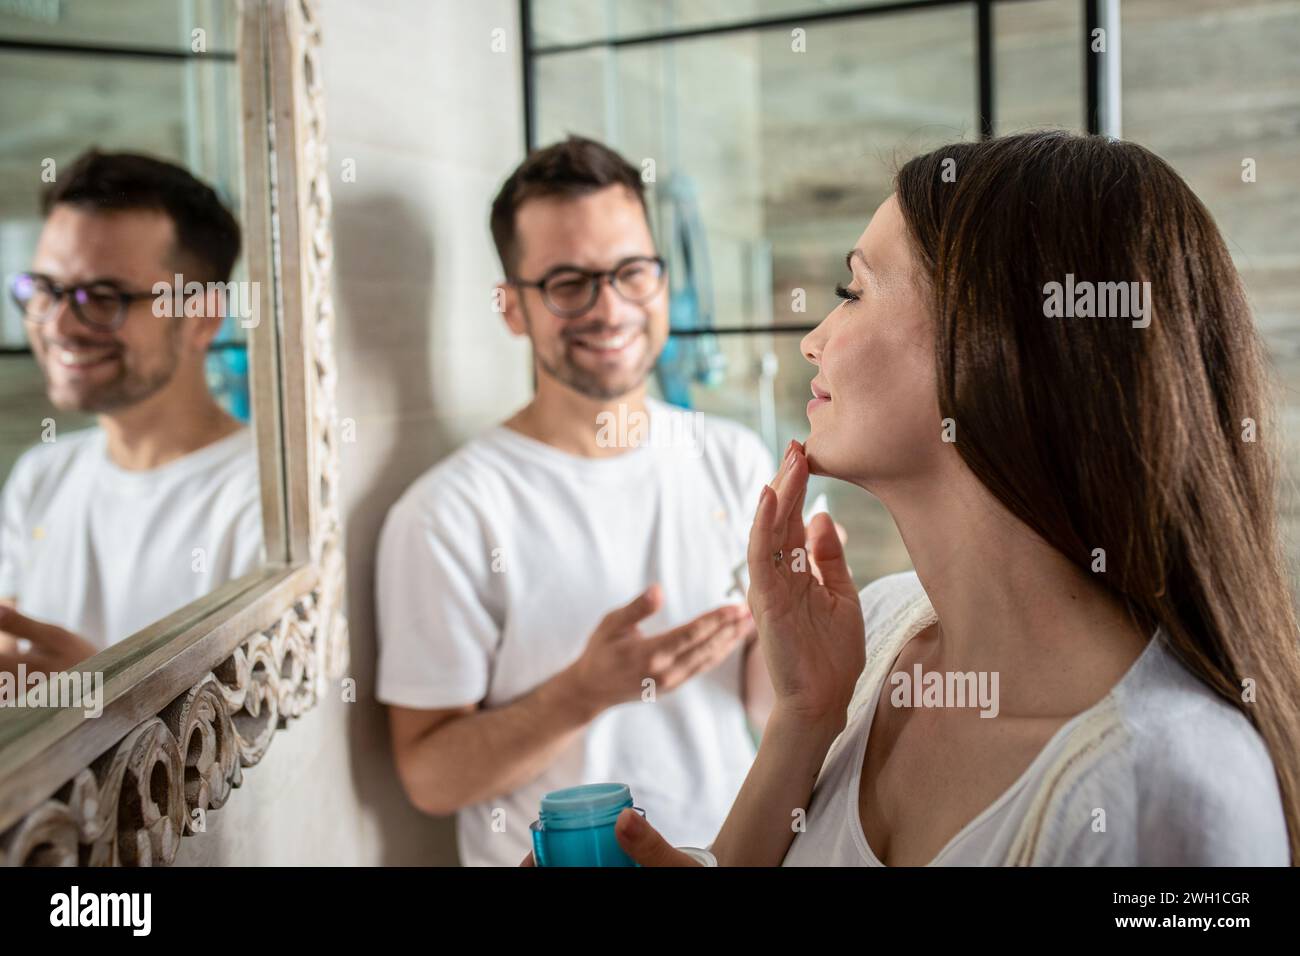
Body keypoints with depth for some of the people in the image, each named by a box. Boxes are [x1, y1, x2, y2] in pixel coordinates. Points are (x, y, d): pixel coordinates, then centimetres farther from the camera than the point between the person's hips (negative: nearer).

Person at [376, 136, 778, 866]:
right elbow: (430, 779, -10)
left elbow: (766, 707, 3)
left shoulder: (736, 459, 0)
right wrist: (586, 692, -23)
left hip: (737, 839, 4)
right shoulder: (450, 513, -13)